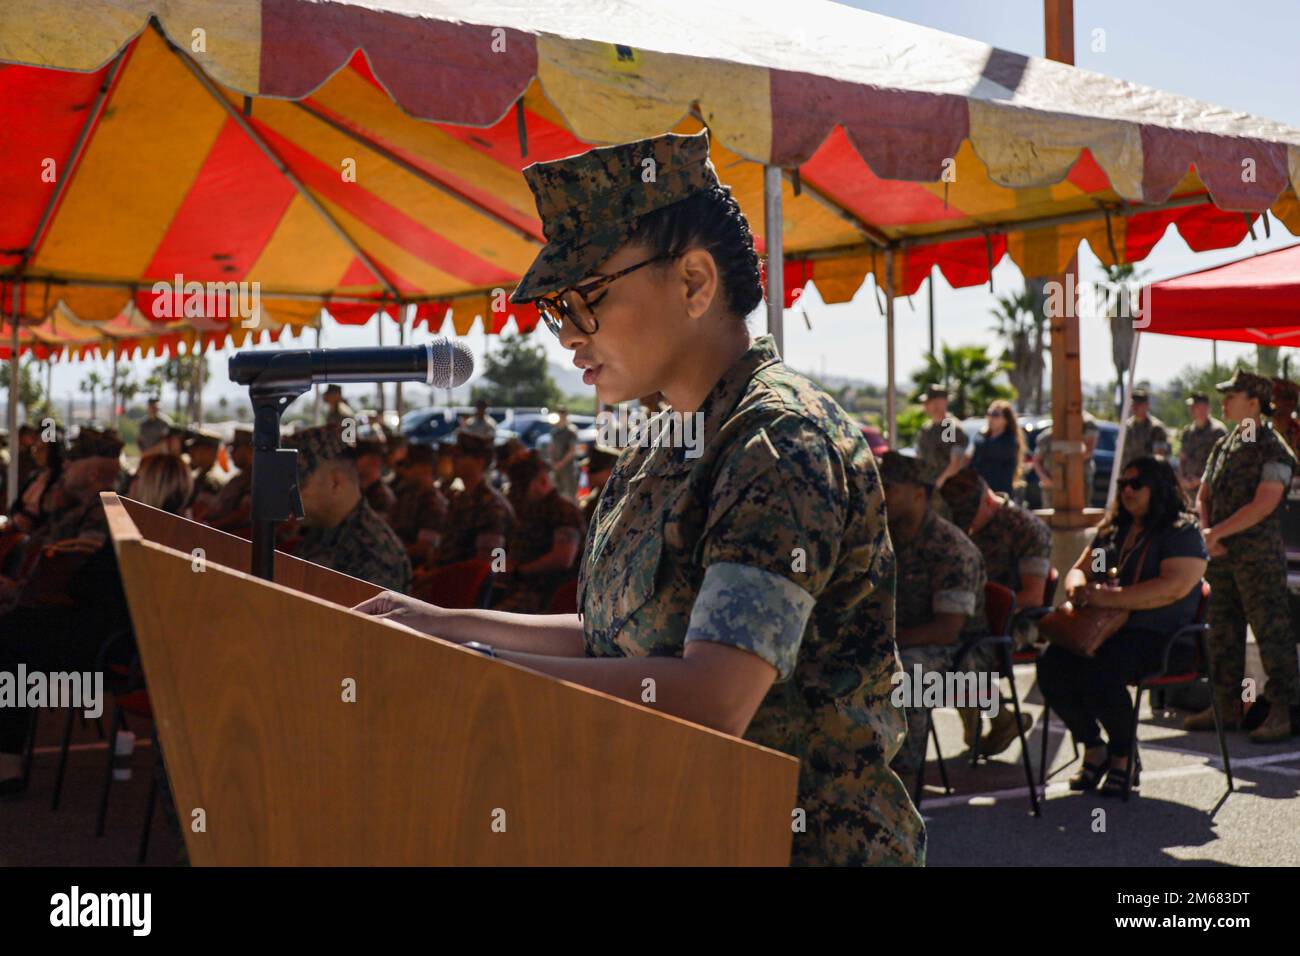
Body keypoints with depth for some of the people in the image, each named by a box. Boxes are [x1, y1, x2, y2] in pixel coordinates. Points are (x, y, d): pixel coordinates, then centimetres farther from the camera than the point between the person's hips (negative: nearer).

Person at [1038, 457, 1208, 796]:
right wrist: (1078, 587, -5)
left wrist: (1110, 597, -25)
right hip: (1104, 628, 7)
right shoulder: (1112, 529, 19)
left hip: (1161, 637, -7)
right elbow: (1078, 569, 22)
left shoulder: (1183, 532, -4)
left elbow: (1175, 587, -19)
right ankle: (1093, 747, -1)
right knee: (1051, 666, -19)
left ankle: (1125, 759, -9)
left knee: (1099, 674, -33)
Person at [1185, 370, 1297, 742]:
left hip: (1259, 556, -8)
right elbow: (1204, 496, 16)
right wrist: (1207, 533, -3)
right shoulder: (1223, 446, 14)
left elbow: (1263, 505, -18)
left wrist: (1216, 532, -17)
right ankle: (1227, 706, 20)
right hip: (1222, 555, 8)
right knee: (1223, 630, 11)